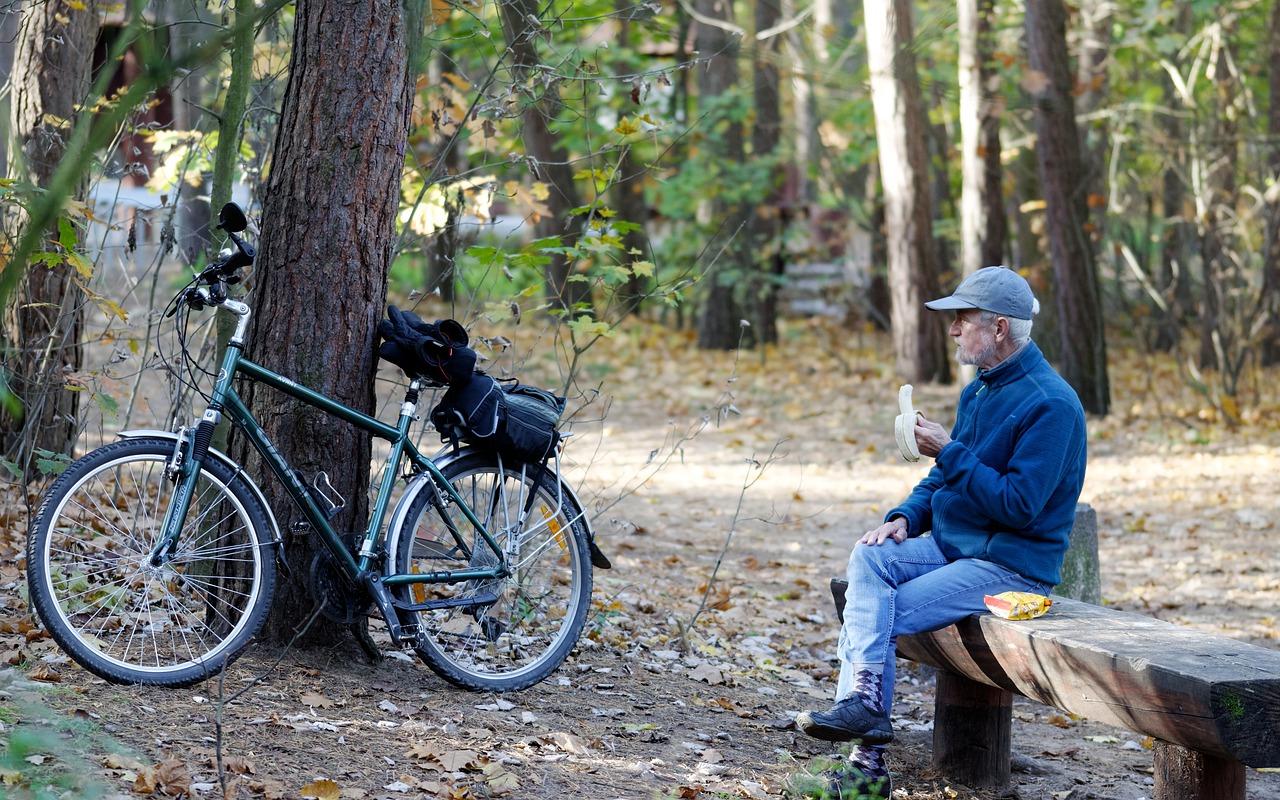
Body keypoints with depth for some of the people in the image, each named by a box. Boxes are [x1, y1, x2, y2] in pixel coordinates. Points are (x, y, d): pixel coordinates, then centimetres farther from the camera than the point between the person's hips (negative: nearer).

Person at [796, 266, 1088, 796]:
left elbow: (1018, 505, -22)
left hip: (1014, 565, -8)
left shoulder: (1050, 404, -16)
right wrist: (906, 517, 2)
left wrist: (949, 452, -19)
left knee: (881, 617, -20)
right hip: (951, 546, 8)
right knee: (869, 558, -20)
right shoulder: (979, 390, 14)